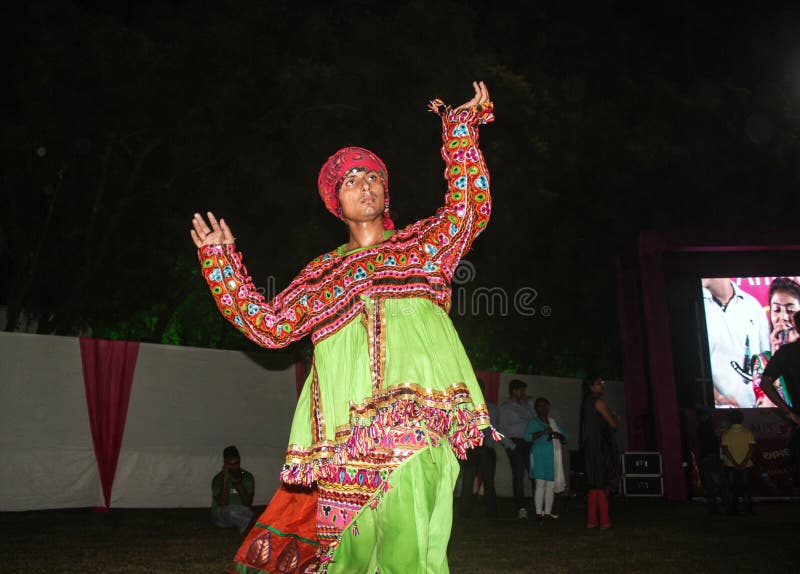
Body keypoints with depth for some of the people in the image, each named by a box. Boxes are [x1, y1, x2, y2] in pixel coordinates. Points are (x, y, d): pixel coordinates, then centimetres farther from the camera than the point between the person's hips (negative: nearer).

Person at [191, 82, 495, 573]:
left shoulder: (421, 242, 17)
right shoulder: (323, 271, 21)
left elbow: (470, 210, 2)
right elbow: (269, 326, 16)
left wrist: (460, 128, 1)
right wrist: (221, 262, 15)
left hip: (417, 415, -2)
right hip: (348, 426, 2)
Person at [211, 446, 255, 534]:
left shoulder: (248, 477, -1)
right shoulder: (218, 479, -7)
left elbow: (248, 503, -10)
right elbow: (222, 504, -19)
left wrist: (238, 483, -19)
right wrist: (224, 480, -24)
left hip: (242, 514, 2)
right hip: (221, 516, -2)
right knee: (231, 510, -36)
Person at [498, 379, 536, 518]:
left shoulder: (525, 405, 20)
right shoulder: (505, 407, 6)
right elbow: (502, 430, 1)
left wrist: (529, 403, 9)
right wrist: (511, 446, -8)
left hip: (529, 443, 4)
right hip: (515, 443, -4)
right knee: (518, 474, -6)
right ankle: (521, 508, -1)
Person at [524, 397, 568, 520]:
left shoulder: (554, 422, 20)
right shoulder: (533, 422, 5)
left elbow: (565, 438, 16)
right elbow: (528, 437, -10)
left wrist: (558, 435, -5)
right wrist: (543, 432, -18)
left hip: (554, 458, 4)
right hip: (540, 456, -4)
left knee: (551, 485, 2)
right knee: (541, 484, -8)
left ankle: (548, 512, 9)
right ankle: (539, 512, -4)